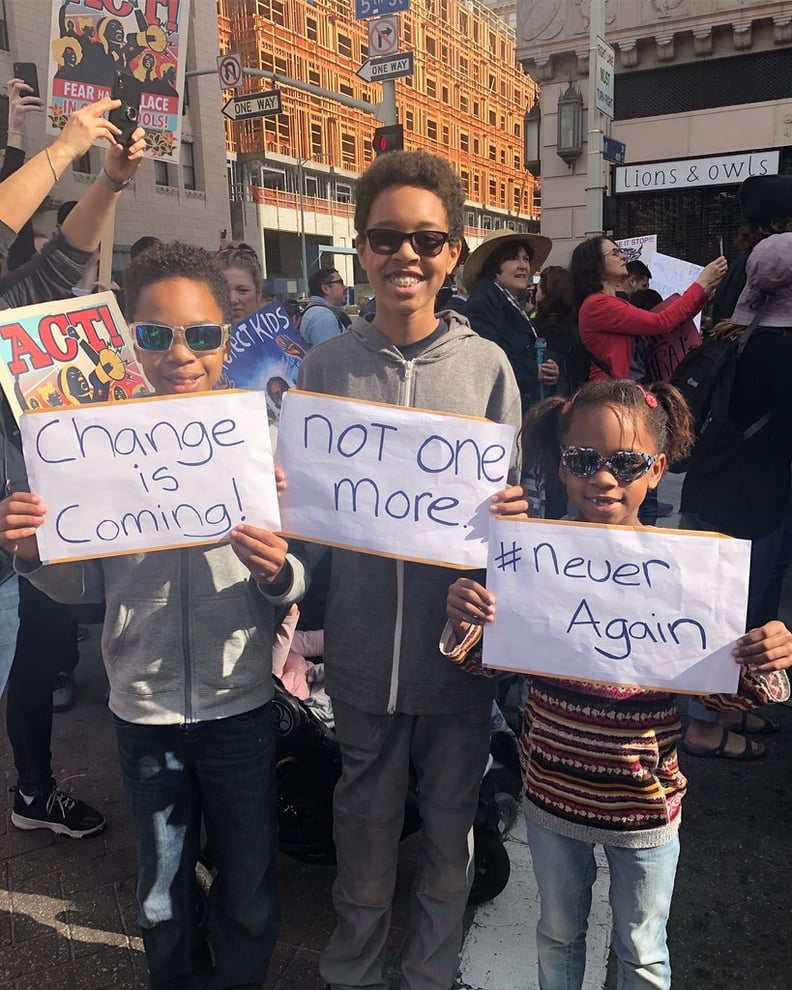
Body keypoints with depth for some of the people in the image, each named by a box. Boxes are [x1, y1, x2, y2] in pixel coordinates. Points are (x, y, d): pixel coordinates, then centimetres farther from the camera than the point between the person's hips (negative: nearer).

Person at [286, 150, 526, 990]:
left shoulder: (487, 367, -2)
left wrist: (513, 513, -18)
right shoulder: (326, 366, 0)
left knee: (449, 829, 18)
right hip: (363, 647, 1)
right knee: (364, 827, 19)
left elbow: (508, 503, 3)